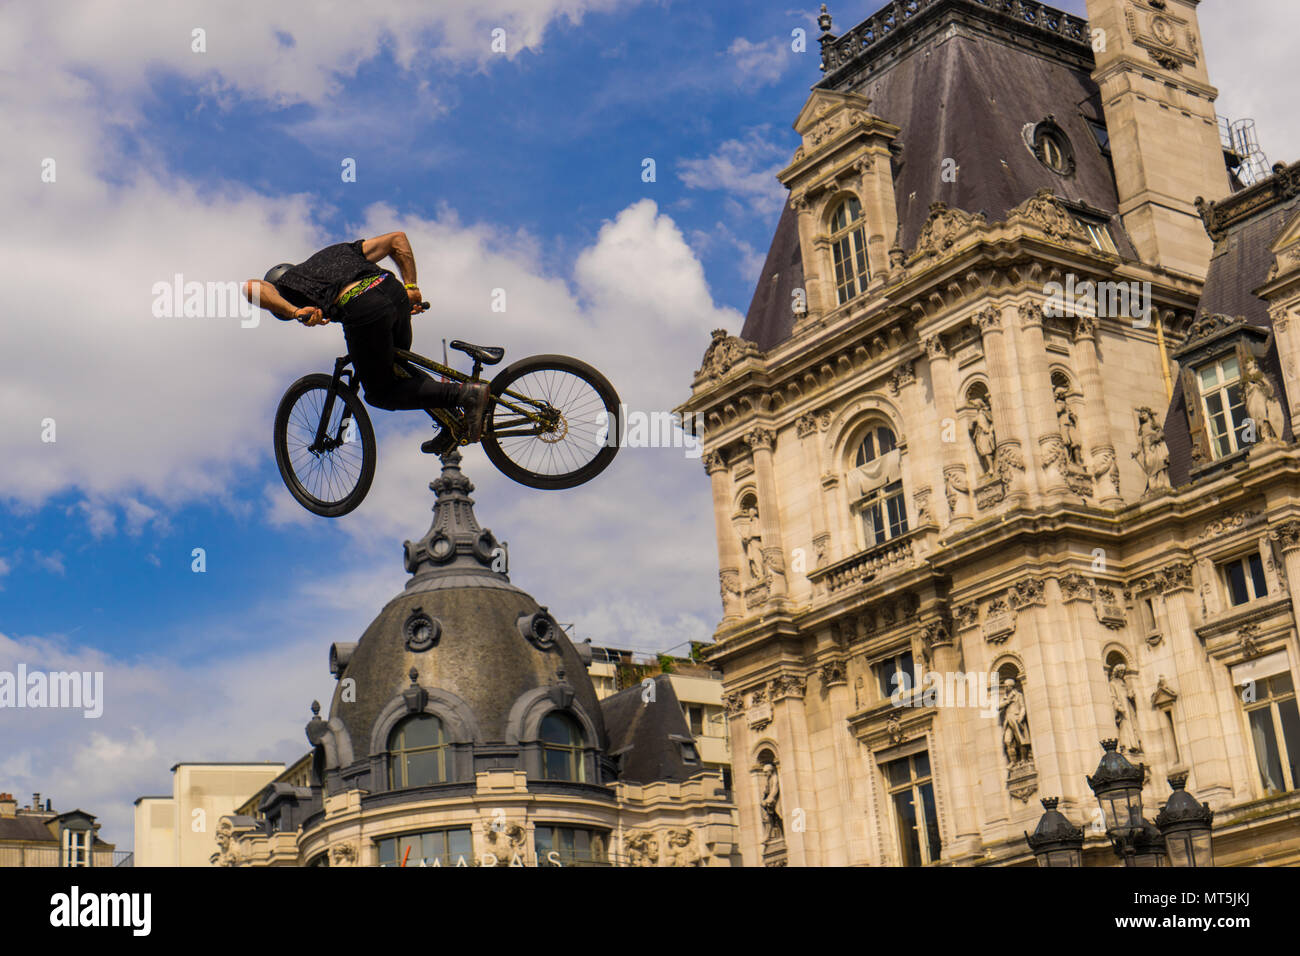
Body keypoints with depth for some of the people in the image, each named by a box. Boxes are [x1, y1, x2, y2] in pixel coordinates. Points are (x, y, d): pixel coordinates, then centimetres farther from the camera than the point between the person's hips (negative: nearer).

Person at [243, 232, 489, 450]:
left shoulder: (285, 285, 22)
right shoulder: (338, 250, 36)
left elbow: (252, 287, -2)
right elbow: (397, 238, 30)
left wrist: (295, 312, -8)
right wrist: (411, 286, 26)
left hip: (364, 312, -6)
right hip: (396, 293, 6)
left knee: (380, 393, 11)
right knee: (394, 367, 31)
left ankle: (465, 395, -6)